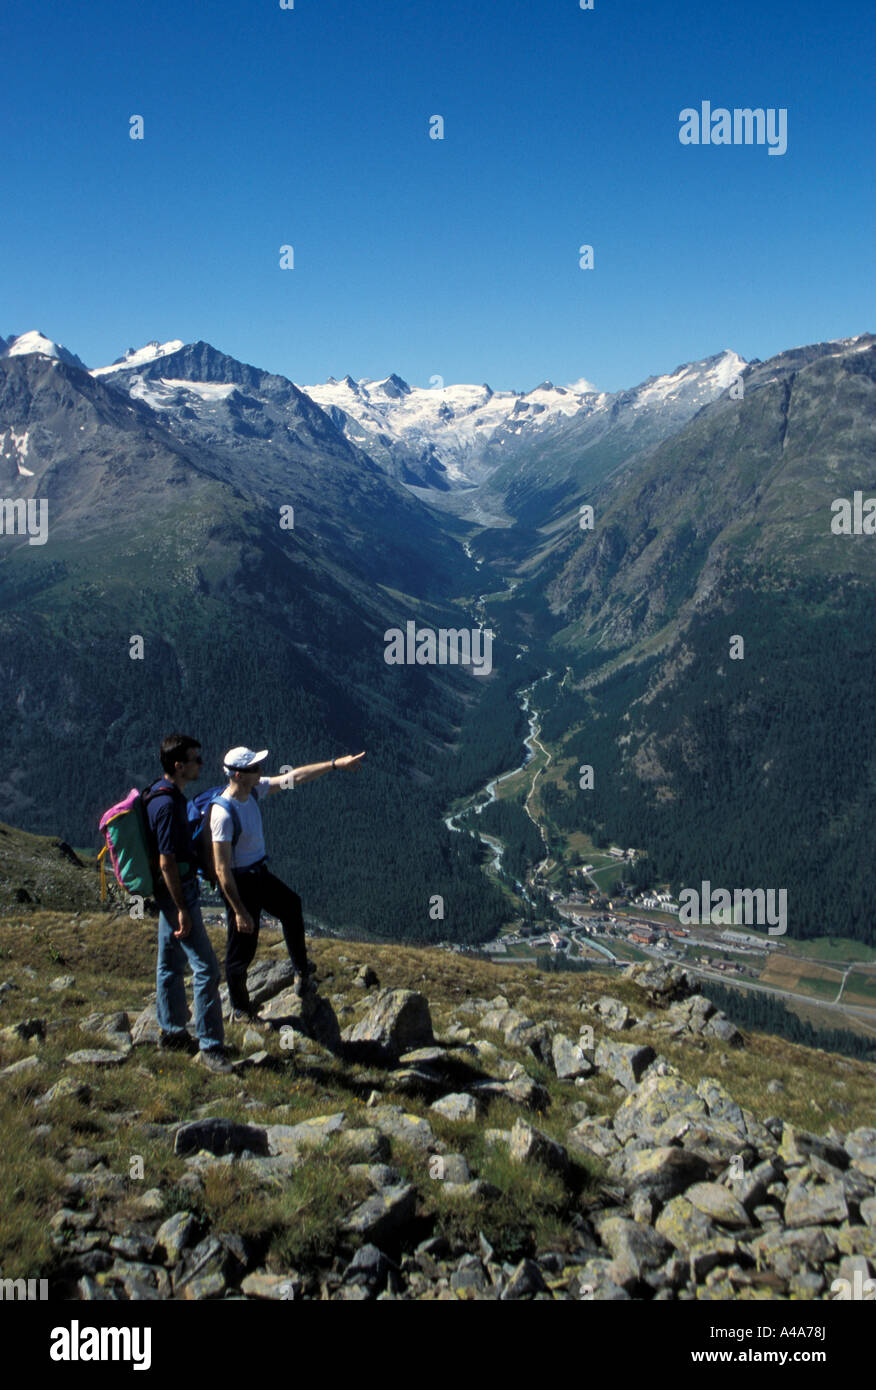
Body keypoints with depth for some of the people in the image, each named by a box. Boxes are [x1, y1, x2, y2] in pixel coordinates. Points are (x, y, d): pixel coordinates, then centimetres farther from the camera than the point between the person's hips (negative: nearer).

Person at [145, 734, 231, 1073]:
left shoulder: (162, 794, 8)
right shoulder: (168, 804, -24)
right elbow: (167, 861, -24)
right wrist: (182, 910, -22)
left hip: (170, 893, 11)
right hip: (178, 893, -11)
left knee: (171, 963, 18)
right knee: (206, 968, -7)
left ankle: (172, 1033, 30)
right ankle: (210, 1047, -2)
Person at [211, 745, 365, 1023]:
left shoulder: (254, 790, -7)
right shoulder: (224, 813, -31)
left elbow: (293, 777, 4)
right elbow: (222, 869, -29)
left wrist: (336, 764, 3)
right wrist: (239, 912, -26)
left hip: (260, 874, 9)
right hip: (239, 883, -9)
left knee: (291, 907, 28)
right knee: (242, 949, 4)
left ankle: (302, 973, 48)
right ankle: (240, 1011, 26)